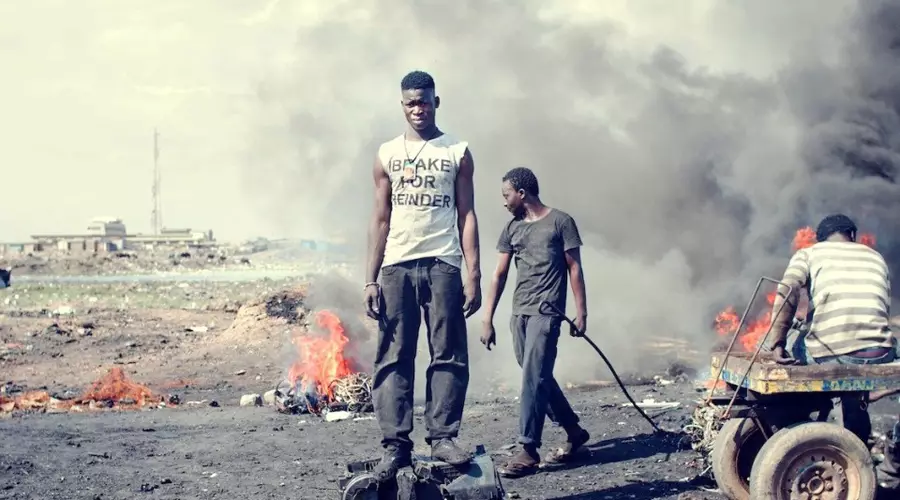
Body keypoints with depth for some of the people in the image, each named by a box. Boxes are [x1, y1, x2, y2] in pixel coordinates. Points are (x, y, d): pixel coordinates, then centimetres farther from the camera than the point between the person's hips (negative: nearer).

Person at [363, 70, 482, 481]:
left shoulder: (457, 153, 9)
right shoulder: (387, 154, 12)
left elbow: (467, 217, 5)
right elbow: (380, 220, 11)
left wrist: (474, 276, -4)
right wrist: (371, 279, 3)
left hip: (443, 265, -1)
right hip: (397, 266, 1)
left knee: (448, 355, -5)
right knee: (394, 358, -3)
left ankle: (442, 438, -1)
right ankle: (396, 445, -2)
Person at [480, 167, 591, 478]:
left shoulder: (560, 222, 1)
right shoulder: (512, 229, 15)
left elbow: (574, 268, 1)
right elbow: (499, 275, 13)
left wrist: (581, 312, -5)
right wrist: (487, 320, 9)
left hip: (546, 312, -6)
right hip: (519, 313, 6)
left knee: (533, 378, -13)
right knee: (539, 379, 12)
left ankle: (529, 451, -12)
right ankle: (574, 431, 28)